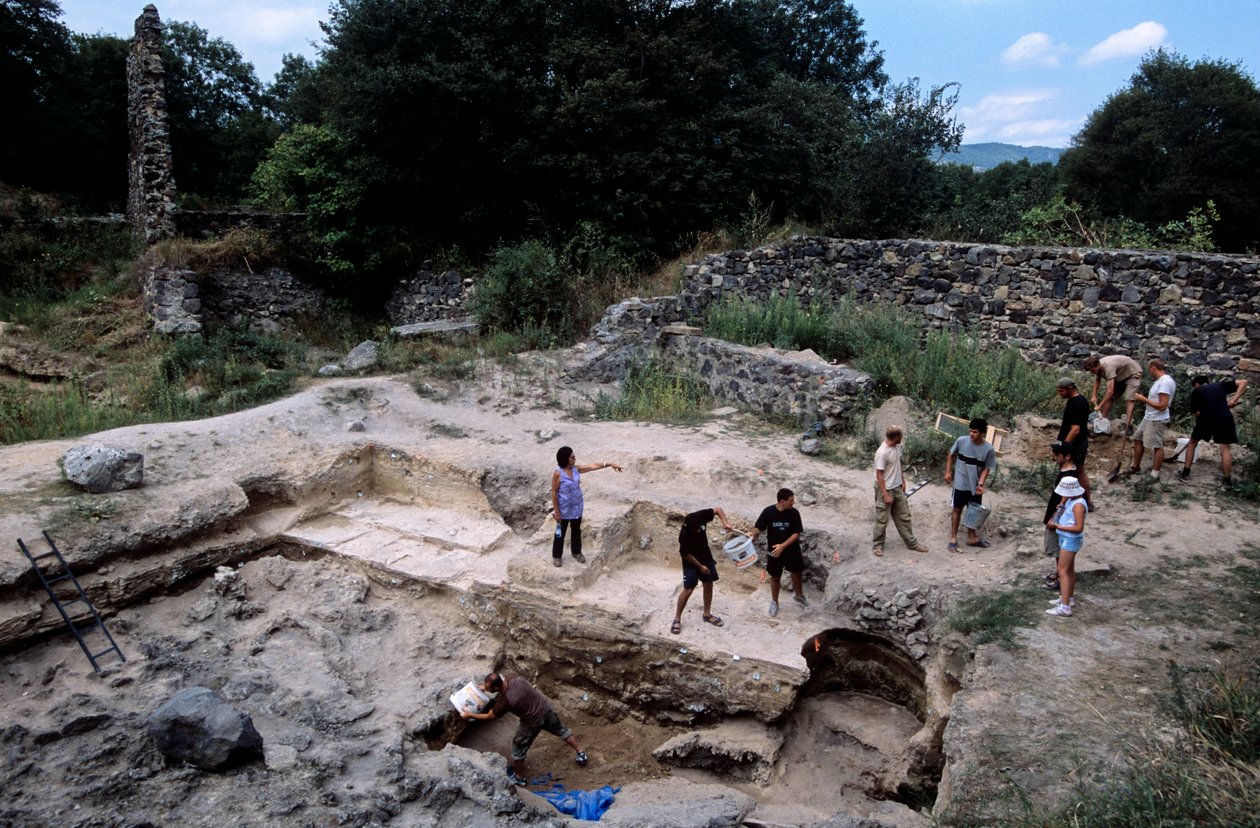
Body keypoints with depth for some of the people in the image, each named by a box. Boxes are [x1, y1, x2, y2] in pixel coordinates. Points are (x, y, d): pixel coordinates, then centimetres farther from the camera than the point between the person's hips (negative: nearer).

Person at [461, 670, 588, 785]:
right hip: (546, 708, 6)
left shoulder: (504, 702, -29)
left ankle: (519, 777, 39)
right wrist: (485, 687, 6)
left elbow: (489, 716, -9)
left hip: (533, 721, -6)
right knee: (561, 729, 28)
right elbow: (498, 681, 11)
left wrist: (469, 715, 4)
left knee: (518, 748, 19)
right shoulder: (511, 676, -18)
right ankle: (581, 753, 43)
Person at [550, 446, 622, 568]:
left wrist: (609, 464, -7)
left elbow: (593, 466, -1)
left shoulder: (576, 469, -5)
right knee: (560, 533, 11)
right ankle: (556, 556, 29)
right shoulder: (558, 473, -23)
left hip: (577, 507, 6)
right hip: (564, 509, -6)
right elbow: (554, 493, -17)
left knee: (576, 531, 21)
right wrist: (556, 511, -15)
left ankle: (577, 552, 41)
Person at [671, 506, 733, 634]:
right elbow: (686, 554, -20)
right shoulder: (684, 536, -35)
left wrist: (725, 522, -25)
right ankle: (677, 619, 13)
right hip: (691, 563, -6)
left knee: (708, 586, 14)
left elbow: (717, 509, -9)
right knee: (688, 590, -3)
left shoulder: (700, 516, -24)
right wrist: (700, 566, -10)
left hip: (706, 558, 6)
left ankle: (707, 614, 32)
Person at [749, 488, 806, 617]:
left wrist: (783, 546, -24)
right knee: (775, 577, 14)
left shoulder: (794, 513, -15)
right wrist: (753, 535, -33)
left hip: (792, 550, 1)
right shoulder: (768, 511, -17)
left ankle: (799, 595, 46)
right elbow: (758, 528, -11)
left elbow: (797, 533, -15)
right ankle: (774, 602, 33)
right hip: (773, 551, -1)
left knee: (797, 573, 19)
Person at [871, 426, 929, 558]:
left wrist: (902, 480, 19)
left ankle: (911, 542, 29)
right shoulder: (882, 453, -28)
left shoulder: (897, 447, -2)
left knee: (904, 516, 17)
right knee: (882, 520, 6)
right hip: (885, 489, -8)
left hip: (897, 488, 8)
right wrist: (885, 495, -21)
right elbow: (879, 475, -23)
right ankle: (877, 545, 22)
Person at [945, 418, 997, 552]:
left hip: (975, 486, 1)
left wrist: (981, 484, -19)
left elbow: (986, 468, -7)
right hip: (961, 484, -1)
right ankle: (953, 538, 15)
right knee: (957, 510, 7)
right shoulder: (961, 441, -13)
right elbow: (951, 455, 3)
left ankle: (972, 537, 30)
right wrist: (948, 471, 1)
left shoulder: (988, 449, -13)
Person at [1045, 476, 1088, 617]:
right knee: (1070, 569, 21)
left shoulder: (1078, 505, -24)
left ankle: (1064, 607, -10)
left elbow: (1079, 528, -28)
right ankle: (1069, 598, 36)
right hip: (1066, 539, 10)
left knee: (1063, 571, -9)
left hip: (1070, 540, -10)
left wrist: (1057, 526, -25)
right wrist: (1053, 520, 3)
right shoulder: (1071, 499, 5)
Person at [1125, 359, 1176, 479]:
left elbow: (1162, 406, -26)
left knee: (1157, 446, -2)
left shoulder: (1165, 382, -22)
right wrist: (1143, 398, 7)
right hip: (1149, 417, 11)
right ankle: (1136, 467, 29)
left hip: (1157, 420, -11)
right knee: (1138, 439, 17)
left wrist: (1144, 399, -19)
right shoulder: (1160, 380, 9)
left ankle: (1155, 475, 4)